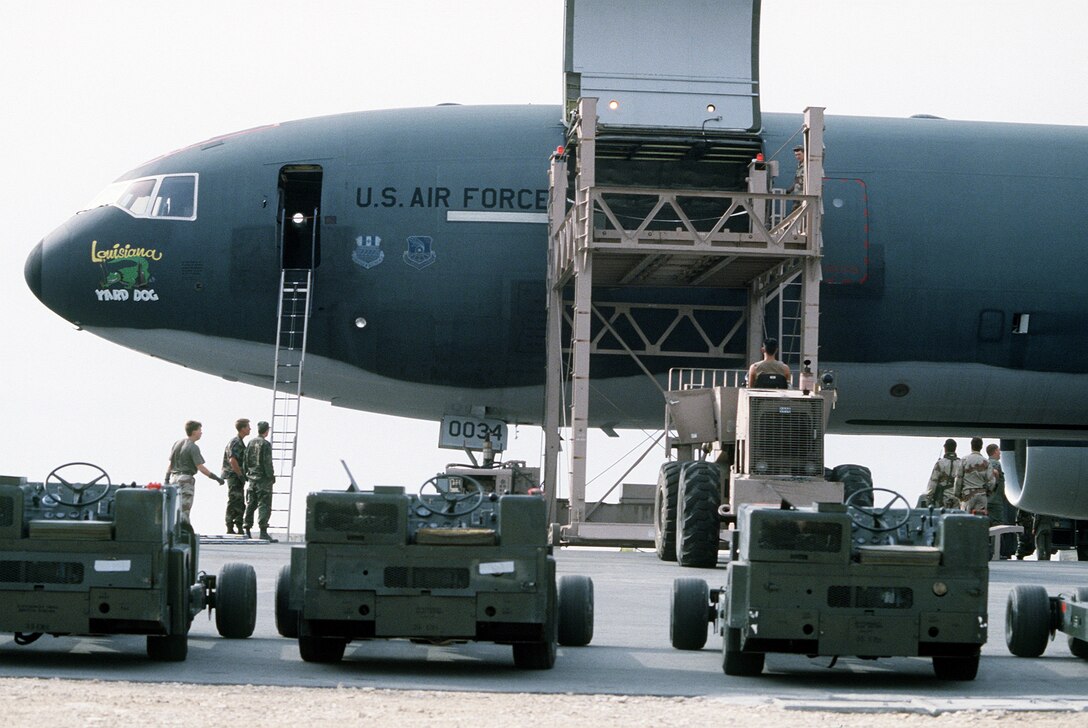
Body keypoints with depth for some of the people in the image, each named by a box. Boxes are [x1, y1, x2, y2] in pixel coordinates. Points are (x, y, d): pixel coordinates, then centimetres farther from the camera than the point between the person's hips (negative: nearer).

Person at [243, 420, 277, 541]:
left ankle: (247, 531, 13)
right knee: (264, 504, -7)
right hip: (263, 478, -7)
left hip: (252, 478, 7)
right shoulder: (265, 444, -11)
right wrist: (271, 476, -7)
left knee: (250, 504, 12)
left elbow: (246, 460, 11)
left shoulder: (251, 443, 9)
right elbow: (267, 462, -15)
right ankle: (263, 531, -13)